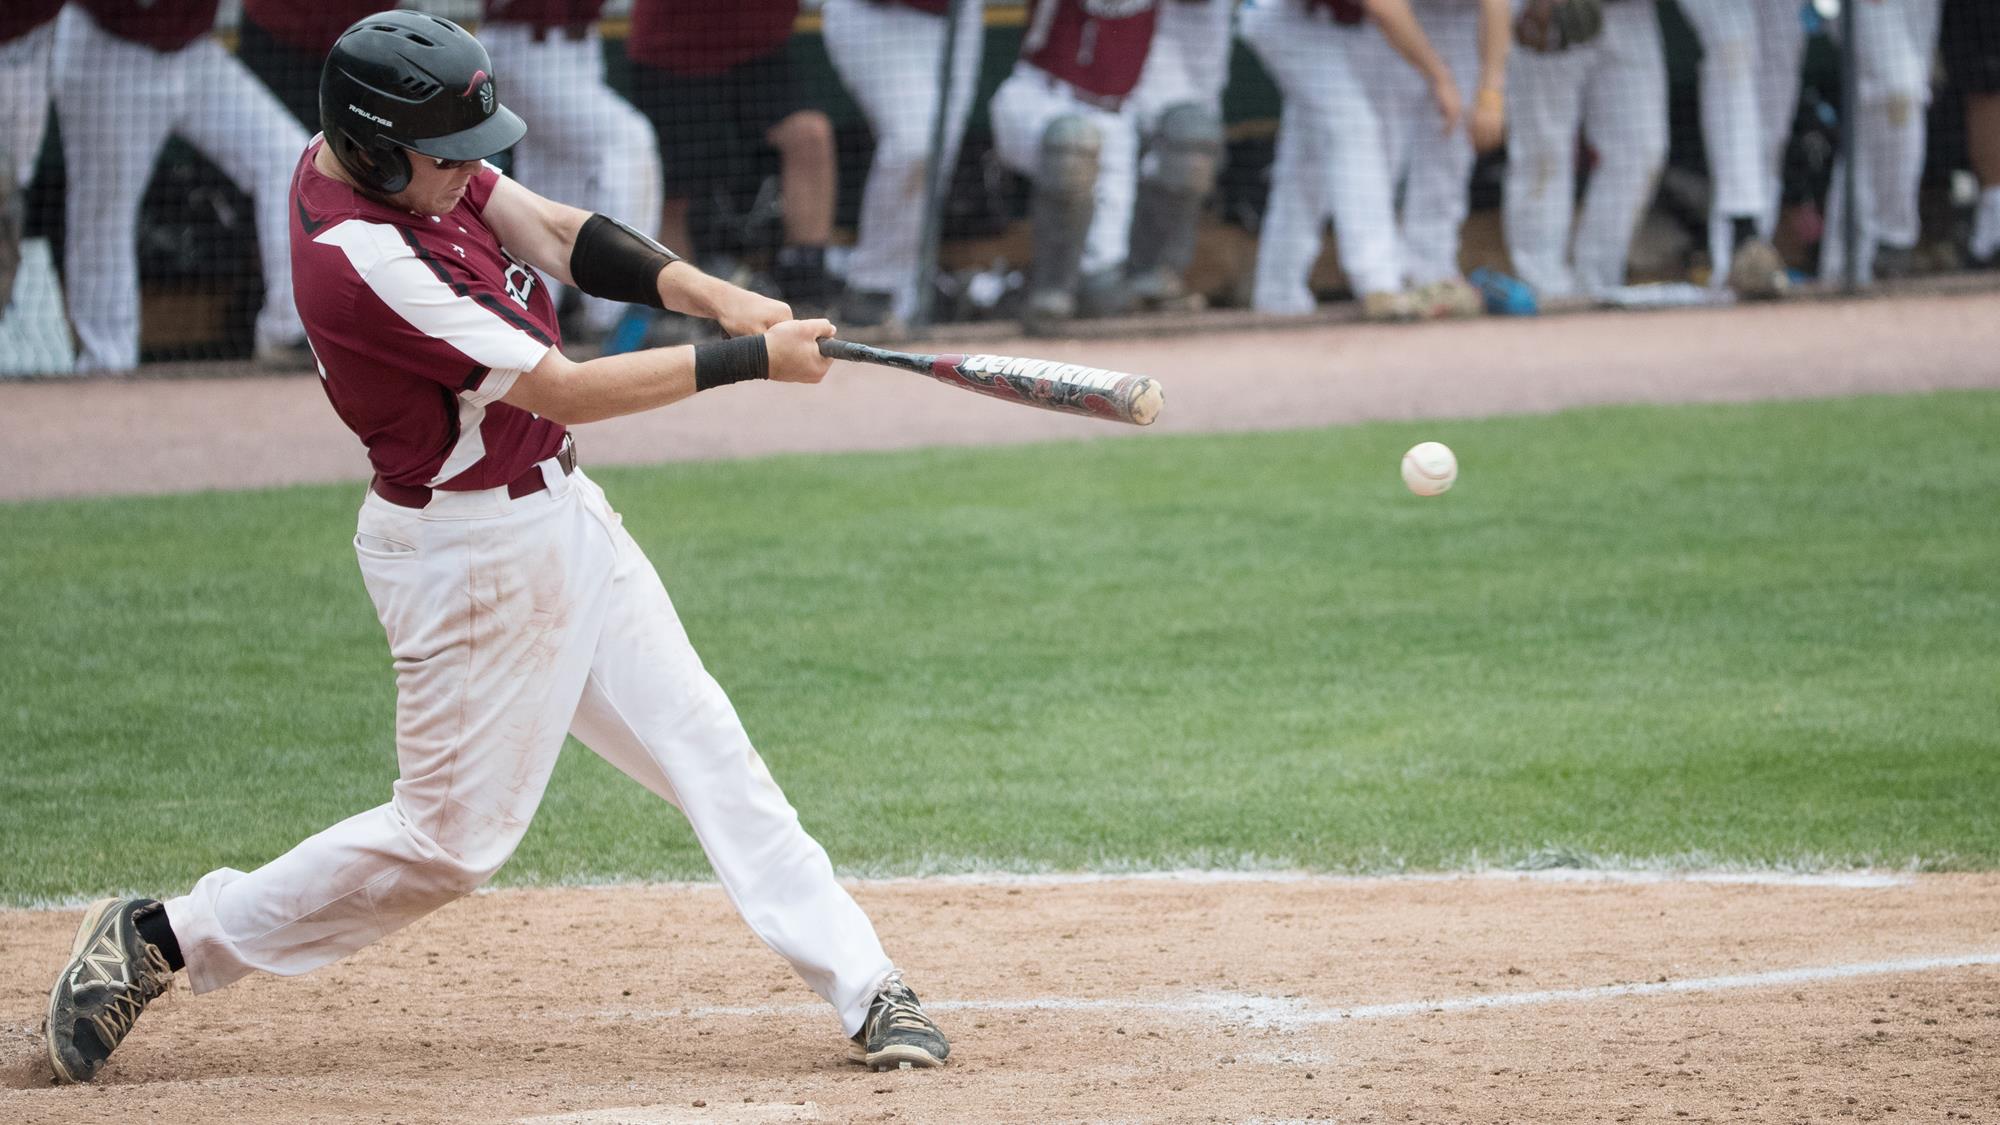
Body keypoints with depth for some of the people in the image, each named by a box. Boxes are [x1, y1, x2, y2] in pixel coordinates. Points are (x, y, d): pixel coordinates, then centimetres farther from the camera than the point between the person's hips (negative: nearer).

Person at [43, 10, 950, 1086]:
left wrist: (714, 296, -16)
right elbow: (562, 390, -26)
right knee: (454, 832, 2)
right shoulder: (359, 261, -30)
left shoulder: (373, 152, -4)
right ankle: (157, 941, 14)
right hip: (472, 555, -9)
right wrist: (751, 359, -21)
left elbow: (551, 231, -1)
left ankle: (859, 986, 10)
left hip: (558, 513, 9)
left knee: (700, 744, 7)